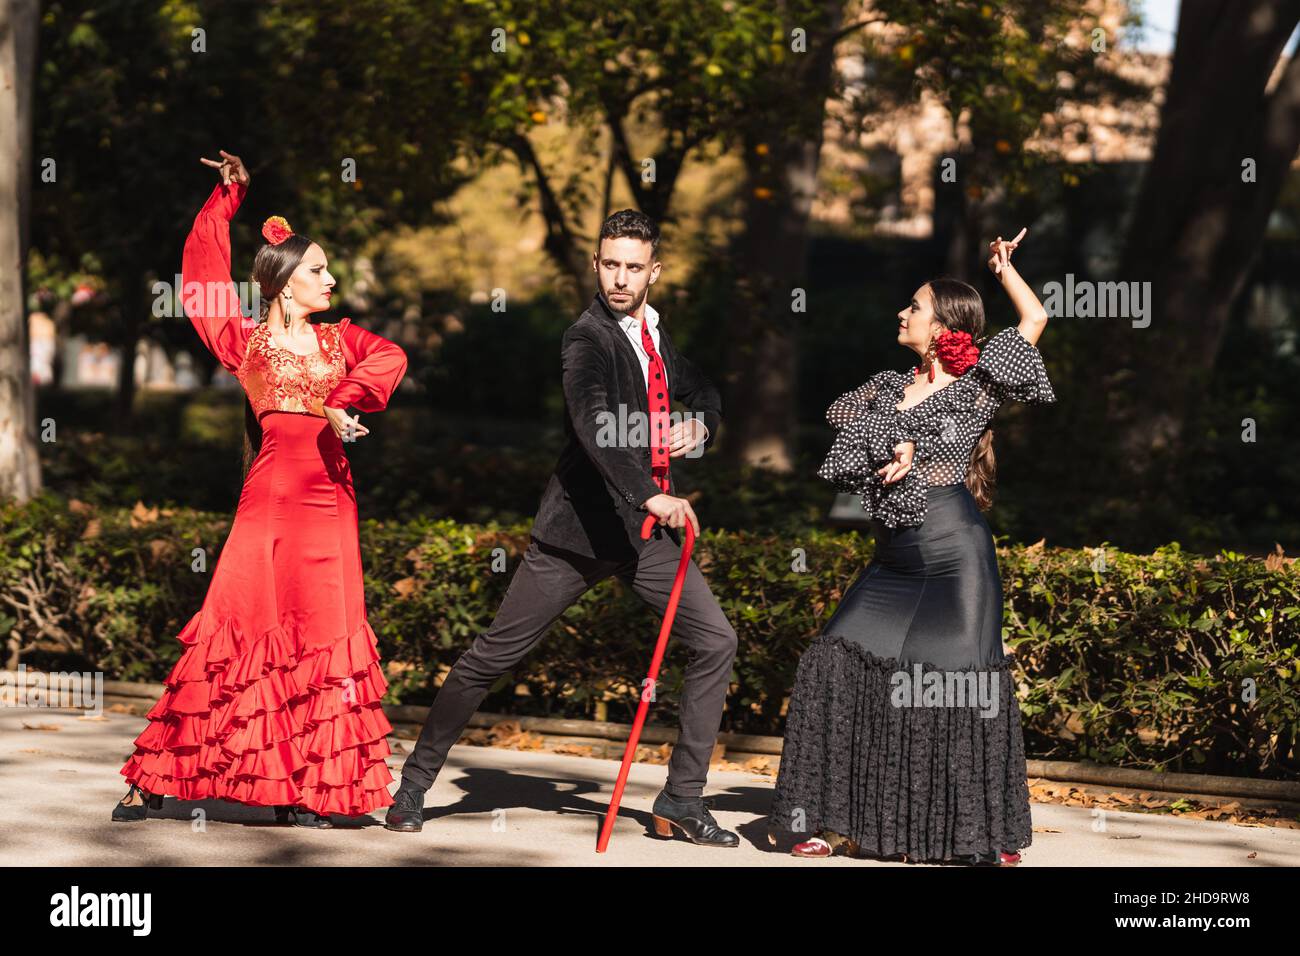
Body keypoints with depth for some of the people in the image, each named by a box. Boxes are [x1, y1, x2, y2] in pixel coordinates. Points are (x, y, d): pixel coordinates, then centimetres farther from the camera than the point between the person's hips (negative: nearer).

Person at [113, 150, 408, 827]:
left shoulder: (339, 340, 14)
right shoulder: (246, 345, 8)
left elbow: (389, 358, -4)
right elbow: (202, 281, 7)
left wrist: (344, 403, -20)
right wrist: (225, 201, 11)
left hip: (328, 503, 3)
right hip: (270, 501, -3)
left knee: (321, 643, 1)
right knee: (239, 633, -7)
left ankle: (302, 791, 6)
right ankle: (152, 784, -1)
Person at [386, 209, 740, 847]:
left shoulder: (656, 332, 9)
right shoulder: (588, 338, -14)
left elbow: (703, 393, 27)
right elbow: (593, 424, -32)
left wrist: (698, 426, 3)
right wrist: (649, 494, -45)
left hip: (644, 530, 7)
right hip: (580, 529, -7)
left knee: (715, 643, 0)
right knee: (493, 655, -3)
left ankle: (681, 801, 8)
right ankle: (415, 782, 11)